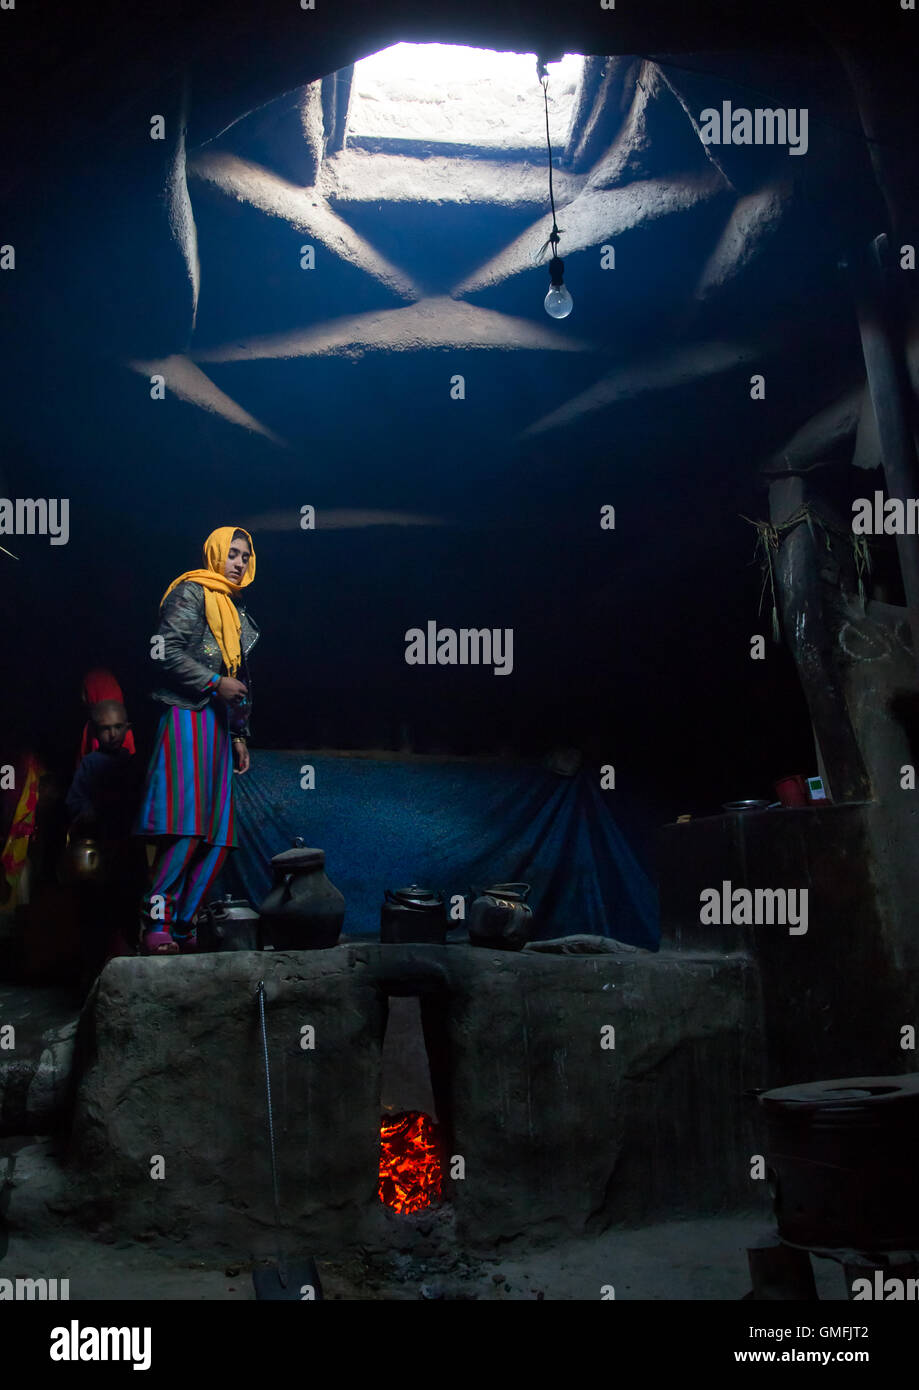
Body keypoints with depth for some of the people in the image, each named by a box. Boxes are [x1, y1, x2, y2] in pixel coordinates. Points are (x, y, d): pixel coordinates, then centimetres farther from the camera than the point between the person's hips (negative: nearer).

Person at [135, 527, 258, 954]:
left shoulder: (236, 612, 25)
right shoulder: (191, 592, 0)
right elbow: (167, 652, -11)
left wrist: (239, 735, 22)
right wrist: (214, 683, -14)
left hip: (218, 726, 8)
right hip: (188, 717, -8)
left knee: (217, 837, 1)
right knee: (186, 829, -18)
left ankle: (183, 926, 6)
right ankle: (156, 926, -15)